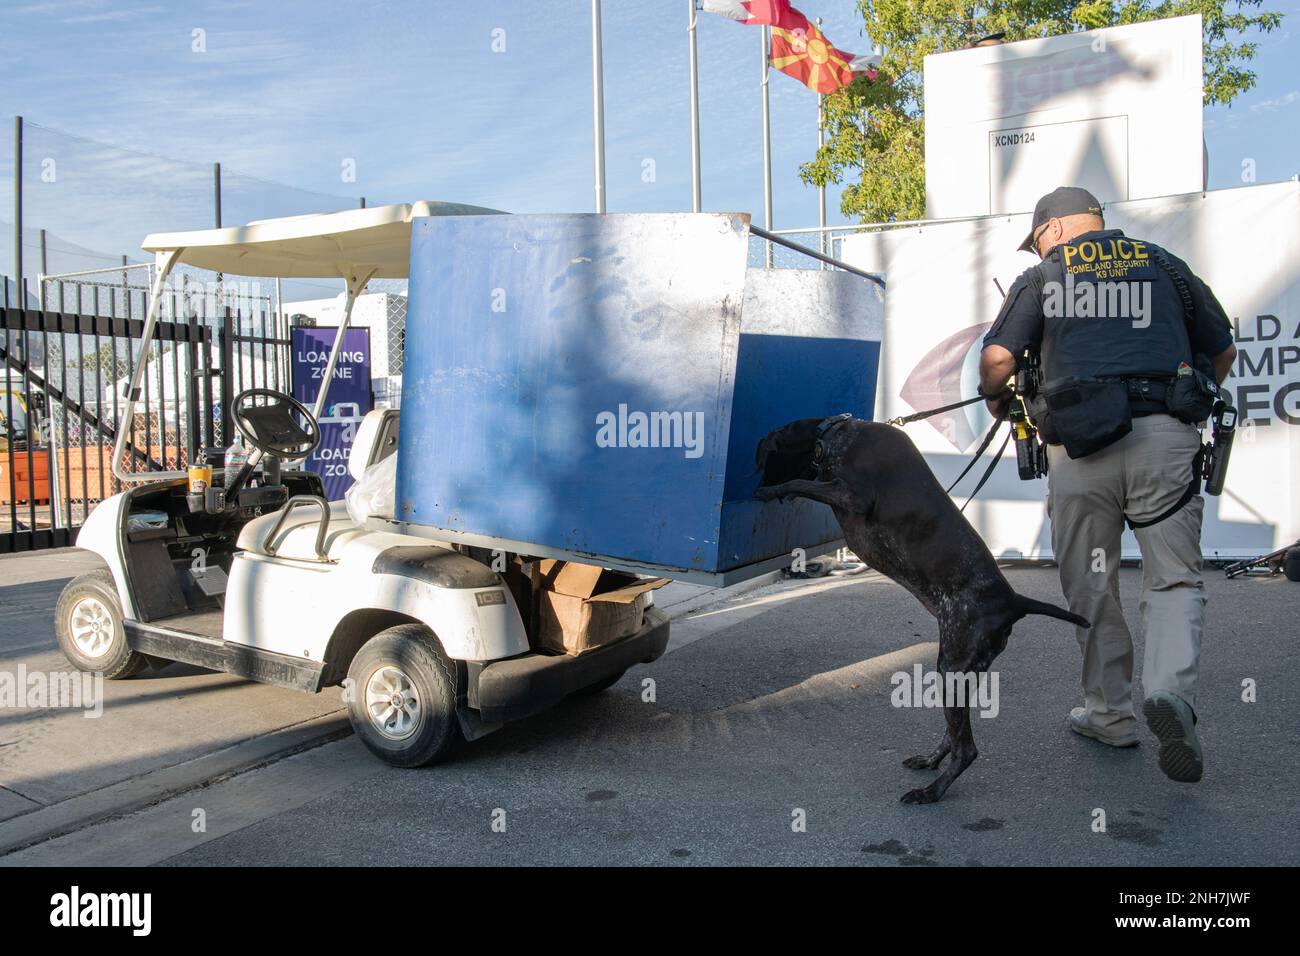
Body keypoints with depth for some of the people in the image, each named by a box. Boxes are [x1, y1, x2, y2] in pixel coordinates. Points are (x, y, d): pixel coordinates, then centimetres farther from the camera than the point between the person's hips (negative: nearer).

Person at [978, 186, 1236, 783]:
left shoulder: (1040, 279, 10)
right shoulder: (1164, 266, 18)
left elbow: (997, 358, -4)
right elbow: (1223, 351, 22)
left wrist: (996, 399, 16)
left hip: (1079, 446, -1)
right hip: (1164, 439, 1)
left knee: (1091, 587, 12)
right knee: (1174, 578, 7)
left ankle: (1110, 713, 20)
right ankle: (1171, 691, -16)